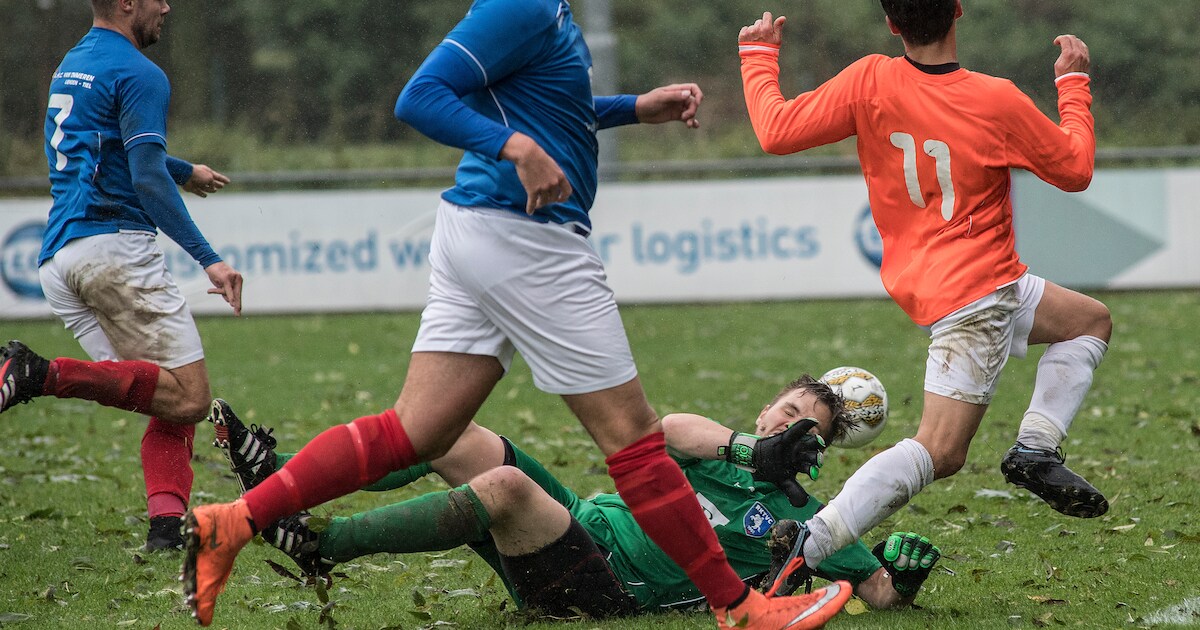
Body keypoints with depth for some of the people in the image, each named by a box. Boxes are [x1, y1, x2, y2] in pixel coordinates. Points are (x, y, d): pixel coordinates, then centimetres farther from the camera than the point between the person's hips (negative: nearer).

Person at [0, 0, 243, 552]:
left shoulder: (72, 65, 23)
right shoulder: (138, 74, -6)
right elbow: (149, 179, -16)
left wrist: (184, 171, 54)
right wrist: (207, 258, -19)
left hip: (57, 259, 9)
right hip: (115, 245, -9)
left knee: (170, 403, 7)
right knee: (188, 397, -12)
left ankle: (166, 522, -14)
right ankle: (45, 375, -24)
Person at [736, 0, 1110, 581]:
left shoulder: (871, 82, -6)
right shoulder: (997, 102, -13)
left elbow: (777, 131, -5)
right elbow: (1075, 170, 2)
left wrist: (758, 56, 10)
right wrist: (1073, 84, 15)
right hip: (978, 290, -7)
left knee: (1091, 321, 22)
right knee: (938, 452, -11)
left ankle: (1035, 449, 6)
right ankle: (810, 545, -21)